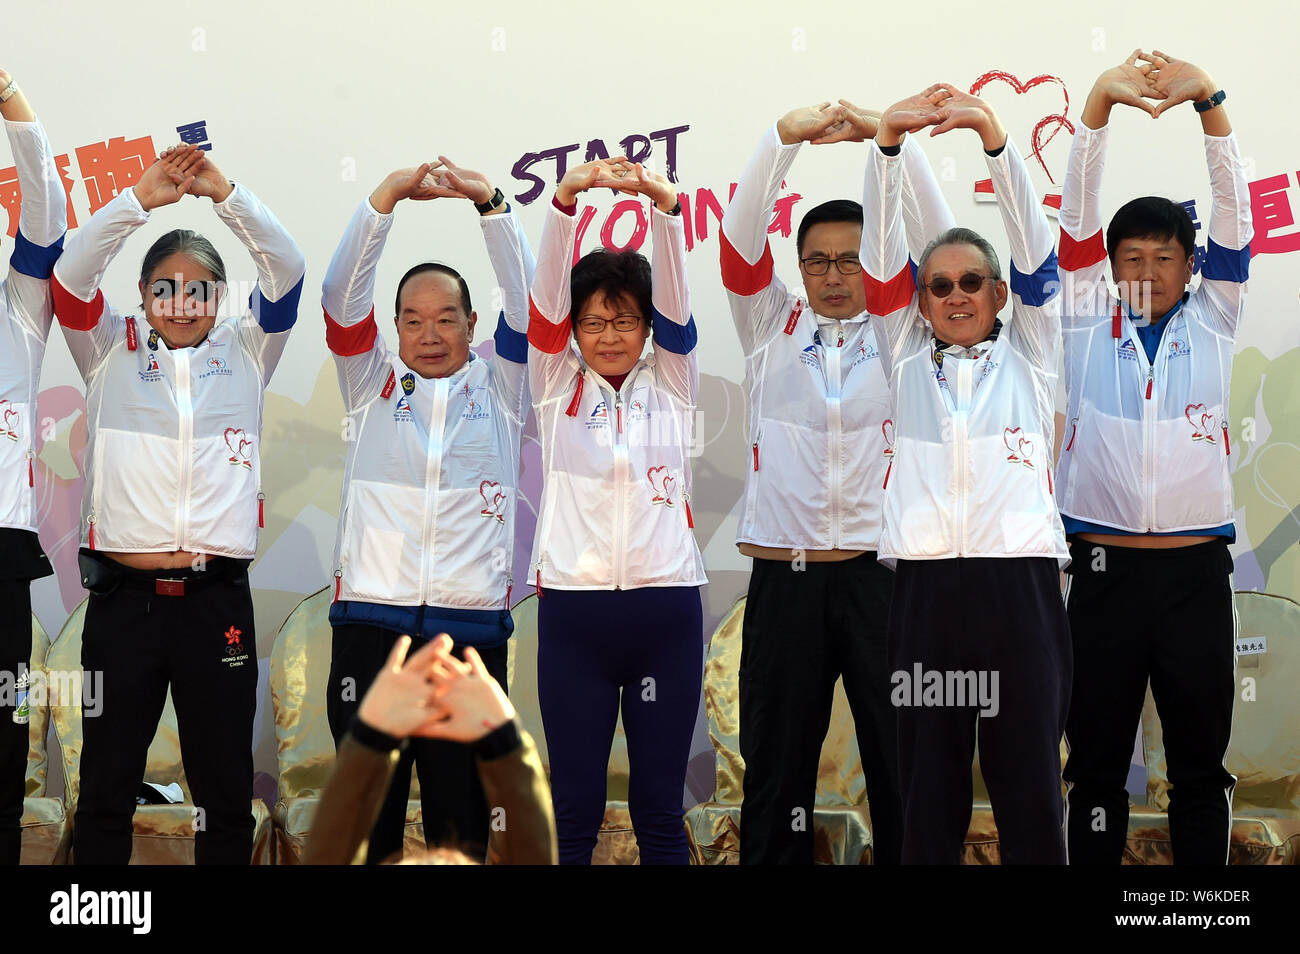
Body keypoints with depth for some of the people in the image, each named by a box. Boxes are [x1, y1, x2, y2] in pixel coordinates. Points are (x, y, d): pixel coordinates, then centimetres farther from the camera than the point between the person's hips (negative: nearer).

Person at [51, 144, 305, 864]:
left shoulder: (244, 354, 11)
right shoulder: (110, 353, 10)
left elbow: (286, 272, 0)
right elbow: (72, 273, -4)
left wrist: (225, 195, -11)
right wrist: (142, 198, -13)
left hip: (217, 598, 1)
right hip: (122, 595, 0)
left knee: (226, 792, 5)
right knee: (106, 788, 5)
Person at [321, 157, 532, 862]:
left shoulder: (497, 387, 12)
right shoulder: (374, 384, 12)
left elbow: (527, 301, 1)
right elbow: (343, 294, 1)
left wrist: (490, 205, -11)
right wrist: (385, 199, -11)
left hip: (472, 629, 0)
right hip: (371, 624, 0)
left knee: (462, 817, 3)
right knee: (367, 812, 2)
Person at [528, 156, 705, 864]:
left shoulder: (669, 383, 9)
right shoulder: (557, 387, 8)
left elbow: (674, 296, -6)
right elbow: (546, 293, -5)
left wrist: (665, 204, -23)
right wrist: (565, 201, -21)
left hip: (666, 612, 1)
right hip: (573, 612, 0)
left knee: (660, 806, 6)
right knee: (574, 806, 3)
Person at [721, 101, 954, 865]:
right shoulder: (772, 327, 10)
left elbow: (937, 245, -4)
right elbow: (741, 240, -3)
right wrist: (786, 137, -16)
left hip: (882, 568, -1)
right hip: (784, 576, 1)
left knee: (903, 761, 2)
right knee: (777, 764, 7)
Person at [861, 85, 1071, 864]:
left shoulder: (1029, 356, 13)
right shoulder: (907, 358, 15)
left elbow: (1034, 239, 1)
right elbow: (881, 249, 4)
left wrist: (995, 138, -12)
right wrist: (888, 145, -10)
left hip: (1021, 586, -1)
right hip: (926, 587, 1)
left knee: (1031, 788, -1)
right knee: (929, 790, 2)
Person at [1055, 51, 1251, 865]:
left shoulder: (1211, 324, 6)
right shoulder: (1089, 328, 6)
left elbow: (1233, 211, -4)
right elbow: (1077, 216, -4)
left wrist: (1209, 100, -17)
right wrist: (1101, 103, -17)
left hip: (1195, 570, 1)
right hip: (1105, 569, 0)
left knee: (1201, 763, 7)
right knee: (1096, 760, 5)